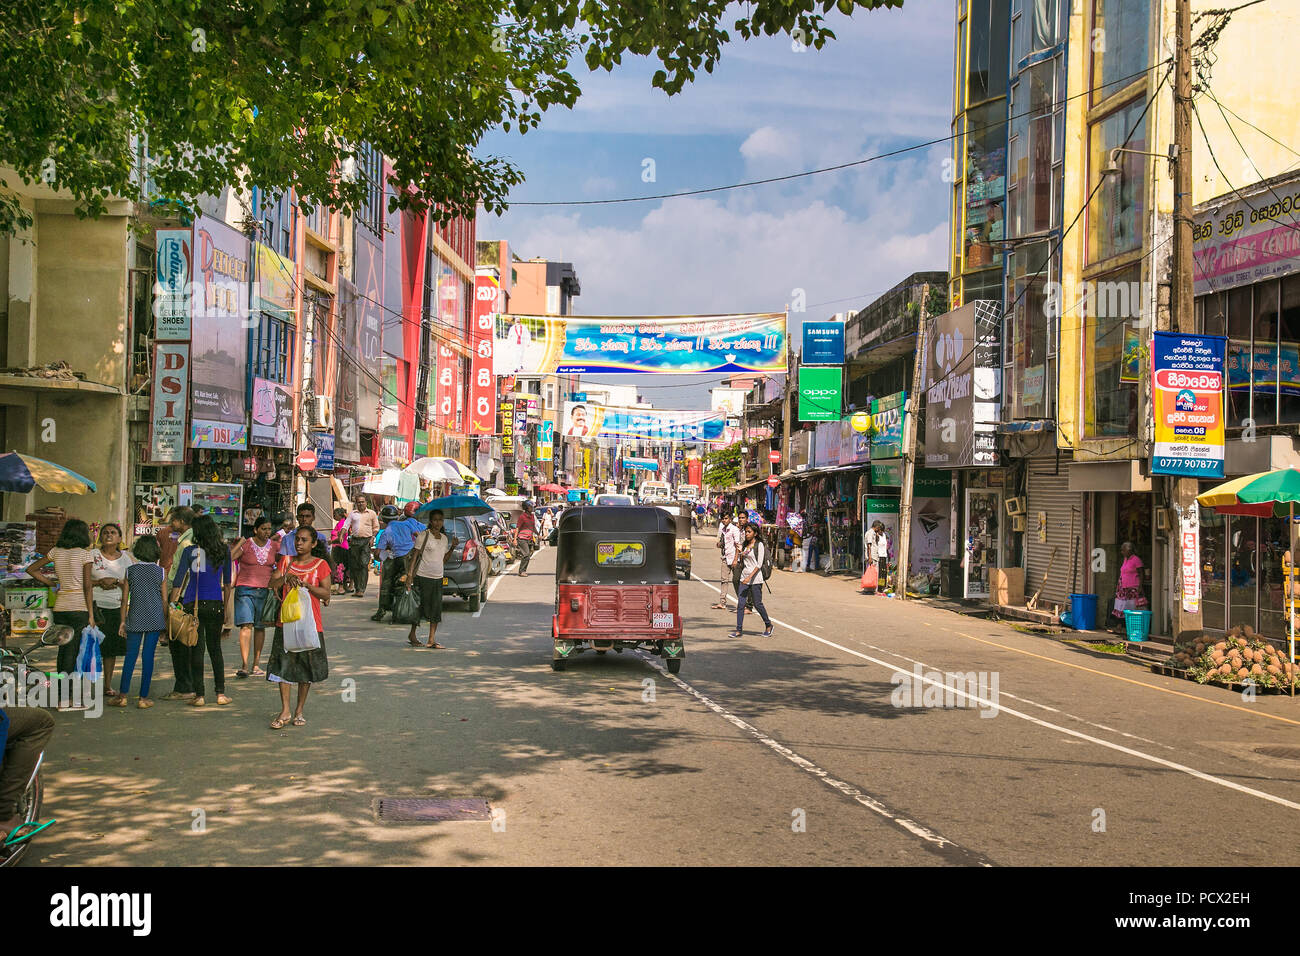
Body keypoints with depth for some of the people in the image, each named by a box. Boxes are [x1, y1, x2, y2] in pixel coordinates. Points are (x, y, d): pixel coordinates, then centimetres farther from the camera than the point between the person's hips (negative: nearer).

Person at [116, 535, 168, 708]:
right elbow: (164, 600, 1)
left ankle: (123, 695, 4)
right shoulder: (160, 572, 0)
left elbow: (125, 599, 3)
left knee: (131, 655, 8)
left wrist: (123, 621, 9)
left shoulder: (130, 570, 2)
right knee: (148, 656, 0)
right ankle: (143, 698, 2)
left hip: (135, 617, 1)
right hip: (155, 618, -1)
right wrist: (166, 622, 8)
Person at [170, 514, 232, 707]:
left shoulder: (190, 551, -3)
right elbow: (227, 583, 9)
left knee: (196, 649, 4)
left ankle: (199, 695, 3)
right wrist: (226, 608, 16)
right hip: (216, 604, 2)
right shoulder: (224, 551, 3)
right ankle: (220, 693, 12)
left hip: (193, 604, -2)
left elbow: (177, 582, -4)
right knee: (215, 648, 13)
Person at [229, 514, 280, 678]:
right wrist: (241, 541, -19)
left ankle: (256, 664, 16)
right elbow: (229, 557, -13)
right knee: (246, 625, -14)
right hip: (245, 589, -3)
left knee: (260, 627, 7)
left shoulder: (274, 546, 7)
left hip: (265, 590, 4)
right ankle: (244, 665, -20)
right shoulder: (245, 544, -3)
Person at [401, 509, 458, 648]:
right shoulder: (424, 536, -6)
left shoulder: (445, 538, 12)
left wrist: (452, 547, 6)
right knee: (420, 607, 1)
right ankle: (412, 635, 18)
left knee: (436, 609, 0)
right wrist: (409, 574, -15)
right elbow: (414, 555, -8)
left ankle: (431, 640, 3)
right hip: (422, 577, -6)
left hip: (438, 578, 6)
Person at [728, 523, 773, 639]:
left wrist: (749, 577, -21)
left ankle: (768, 625, 22)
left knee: (757, 604, 1)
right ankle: (739, 630, -1)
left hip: (755, 579, -6)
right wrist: (741, 556, -1)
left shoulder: (759, 545, -7)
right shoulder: (744, 545, 13)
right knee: (740, 604, -3)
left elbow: (759, 564, -13)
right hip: (744, 577, 6)